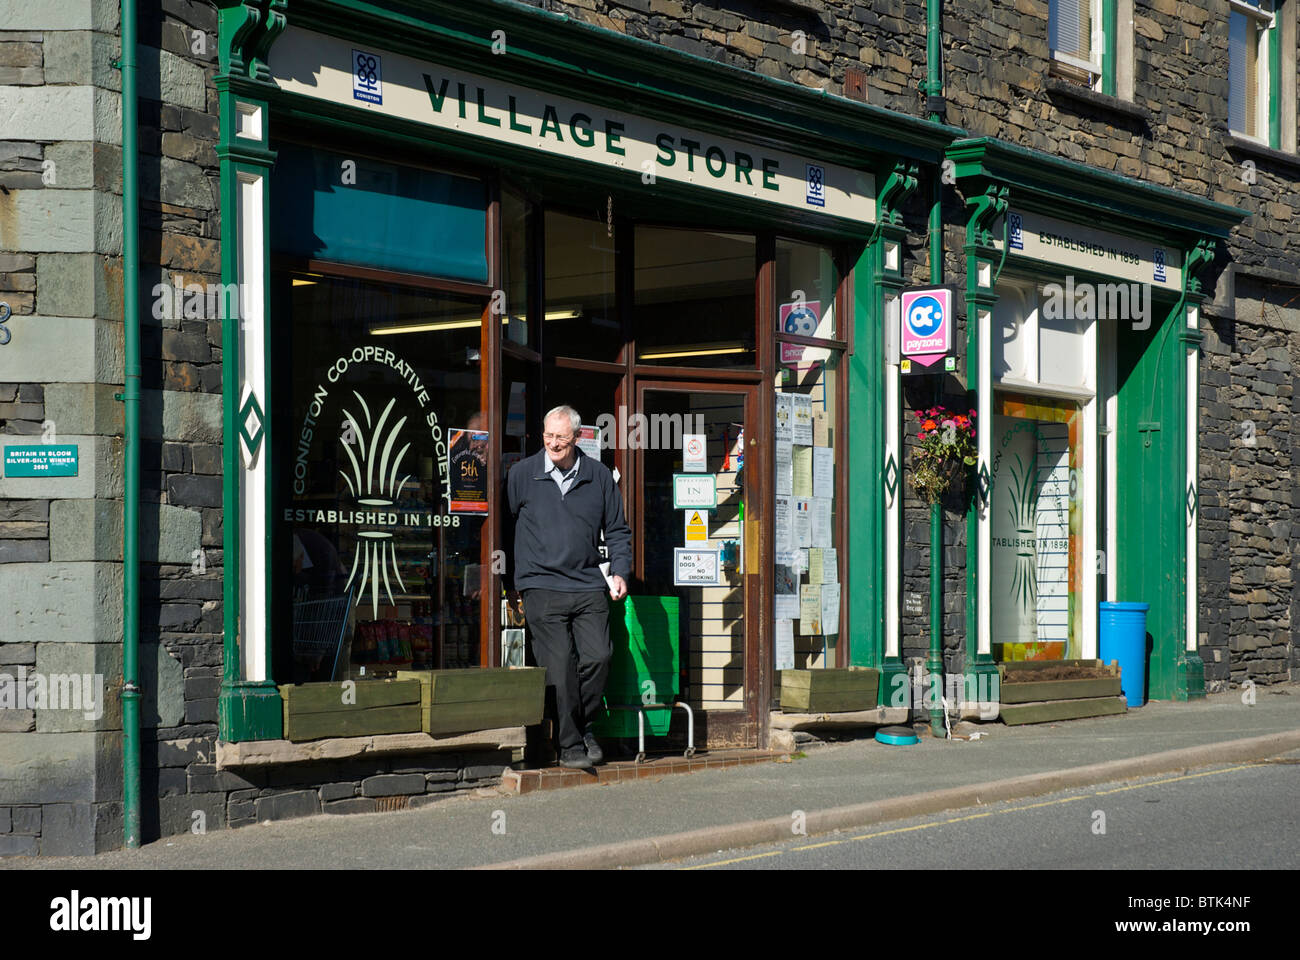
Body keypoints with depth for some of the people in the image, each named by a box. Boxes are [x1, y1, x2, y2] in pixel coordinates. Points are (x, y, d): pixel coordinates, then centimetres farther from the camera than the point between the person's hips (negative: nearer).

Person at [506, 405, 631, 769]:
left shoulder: (598, 476, 10)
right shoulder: (522, 474, 4)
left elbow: (617, 531, 17)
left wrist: (620, 572, 3)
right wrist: (512, 583, 8)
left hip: (588, 586, 2)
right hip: (542, 586, -2)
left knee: (598, 656, -9)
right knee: (559, 667, -7)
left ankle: (583, 725, 13)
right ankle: (569, 744, 3)